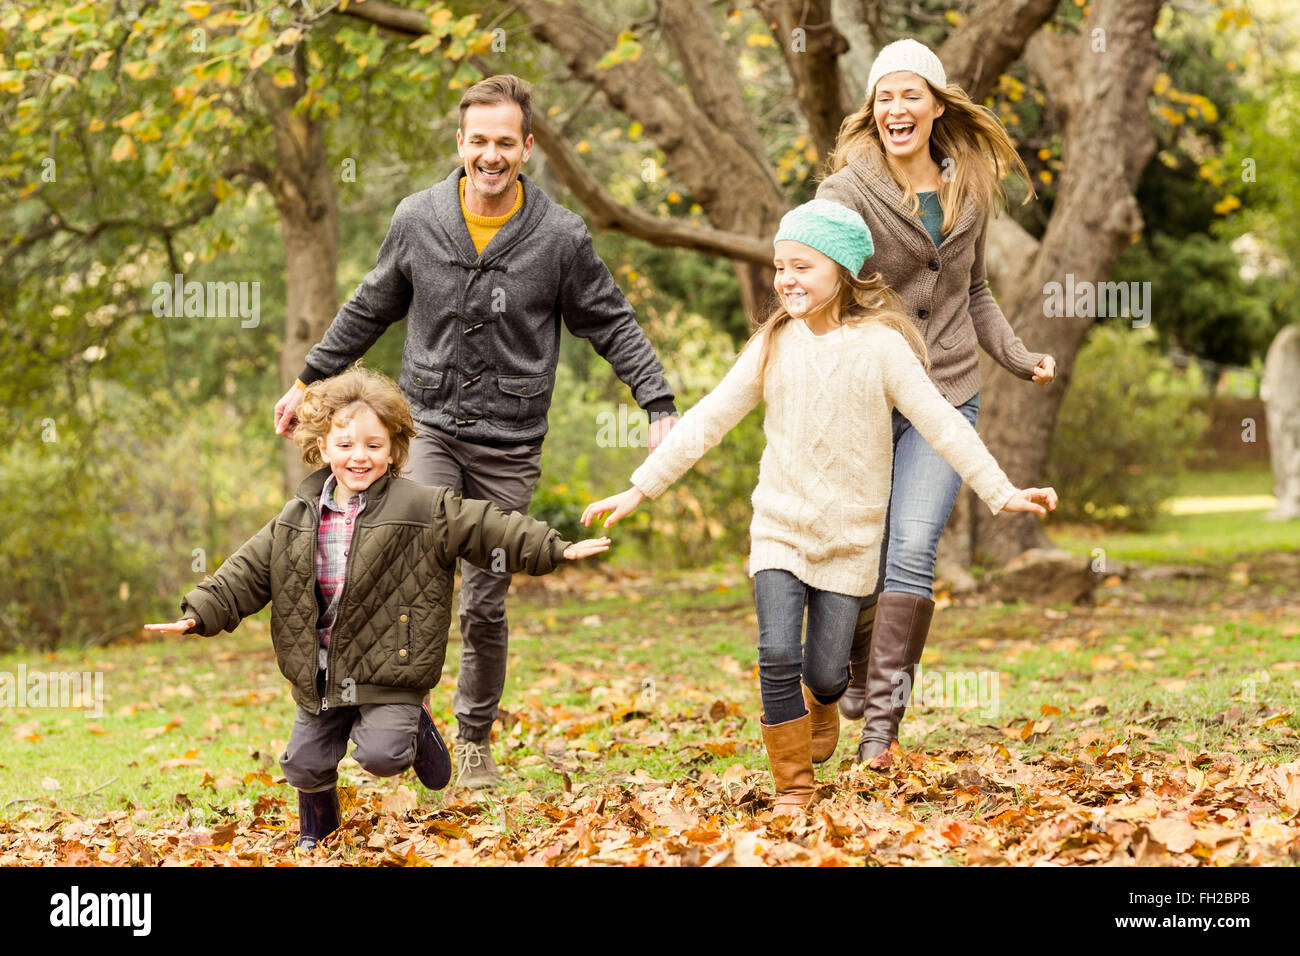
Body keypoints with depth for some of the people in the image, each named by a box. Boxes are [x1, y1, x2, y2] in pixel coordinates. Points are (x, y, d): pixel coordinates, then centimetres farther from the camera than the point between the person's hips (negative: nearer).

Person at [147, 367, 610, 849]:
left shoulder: (424, 510, -10)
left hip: (390, 667, -4)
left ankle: (416, 729, 17)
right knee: (305, 763, 8)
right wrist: (199, 613, -4)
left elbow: (488, 529, -10)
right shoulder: (298, 519, 2)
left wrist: (557, 549, -15)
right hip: (322, 672, 4)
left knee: (381, 754, -19)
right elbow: (248, 573, 6)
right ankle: (317, 832, 38)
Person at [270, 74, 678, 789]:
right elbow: (370, 310, 15)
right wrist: (309, 381, 21)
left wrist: (660, 408, -5)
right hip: (429, 424, 1)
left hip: (508, 444, 0)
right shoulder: (417, 220, 0)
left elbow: (612, 324, 4)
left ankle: (475, 738, 23)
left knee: (486, 605, 5)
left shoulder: (560, 237, -5)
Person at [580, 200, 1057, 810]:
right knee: (778, 656, -14)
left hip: (850, 536, -1)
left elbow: (941, 423, -8)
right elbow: (707, 420, 4)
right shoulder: (773, 346, 0)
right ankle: (793, 784, 2)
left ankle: (820, 699, 39)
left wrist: (1001, 493, -14)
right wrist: (640, 488, 1)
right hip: (779, 526, 1)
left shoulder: (879, 346, -8)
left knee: (825, 671, 1)